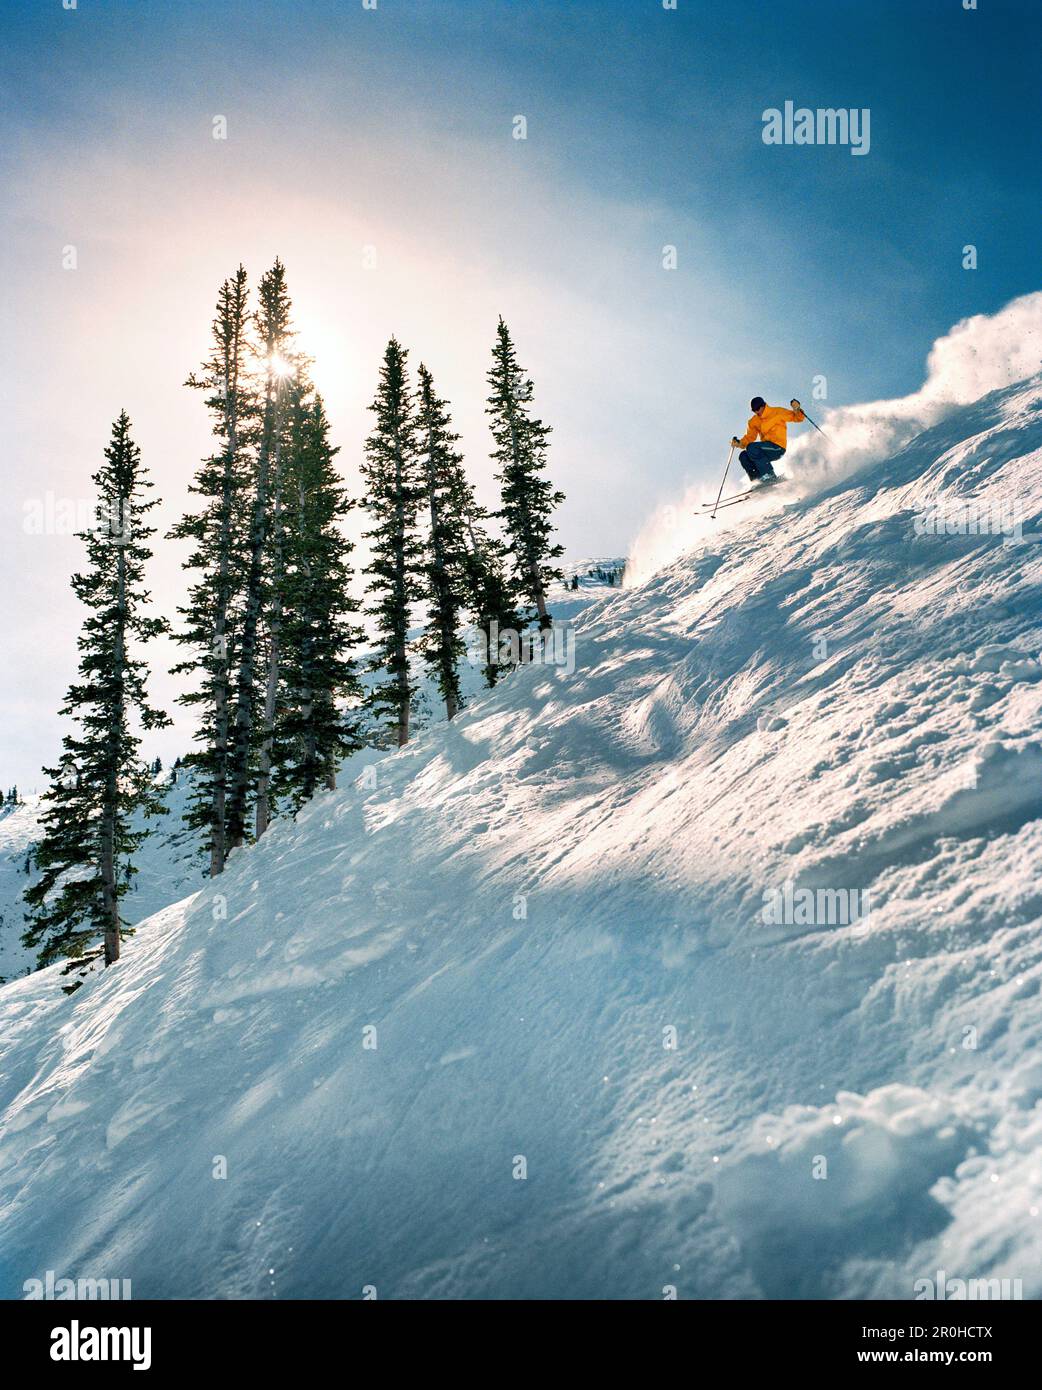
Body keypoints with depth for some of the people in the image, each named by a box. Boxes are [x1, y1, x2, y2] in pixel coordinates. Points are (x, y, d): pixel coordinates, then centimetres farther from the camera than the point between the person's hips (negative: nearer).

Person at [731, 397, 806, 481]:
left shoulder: (777, 412, -2)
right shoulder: (754, 421, 14)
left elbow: (798, 418, -2)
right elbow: (749, 437, 11)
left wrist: (797, 410, -24)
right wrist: (739, 443, -8)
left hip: (777, 447, -7)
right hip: (767, 448, 7)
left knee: (751, 448, -26)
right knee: (743, 456, -8)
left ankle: (769, 475, -22)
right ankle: (757, 479, -10)